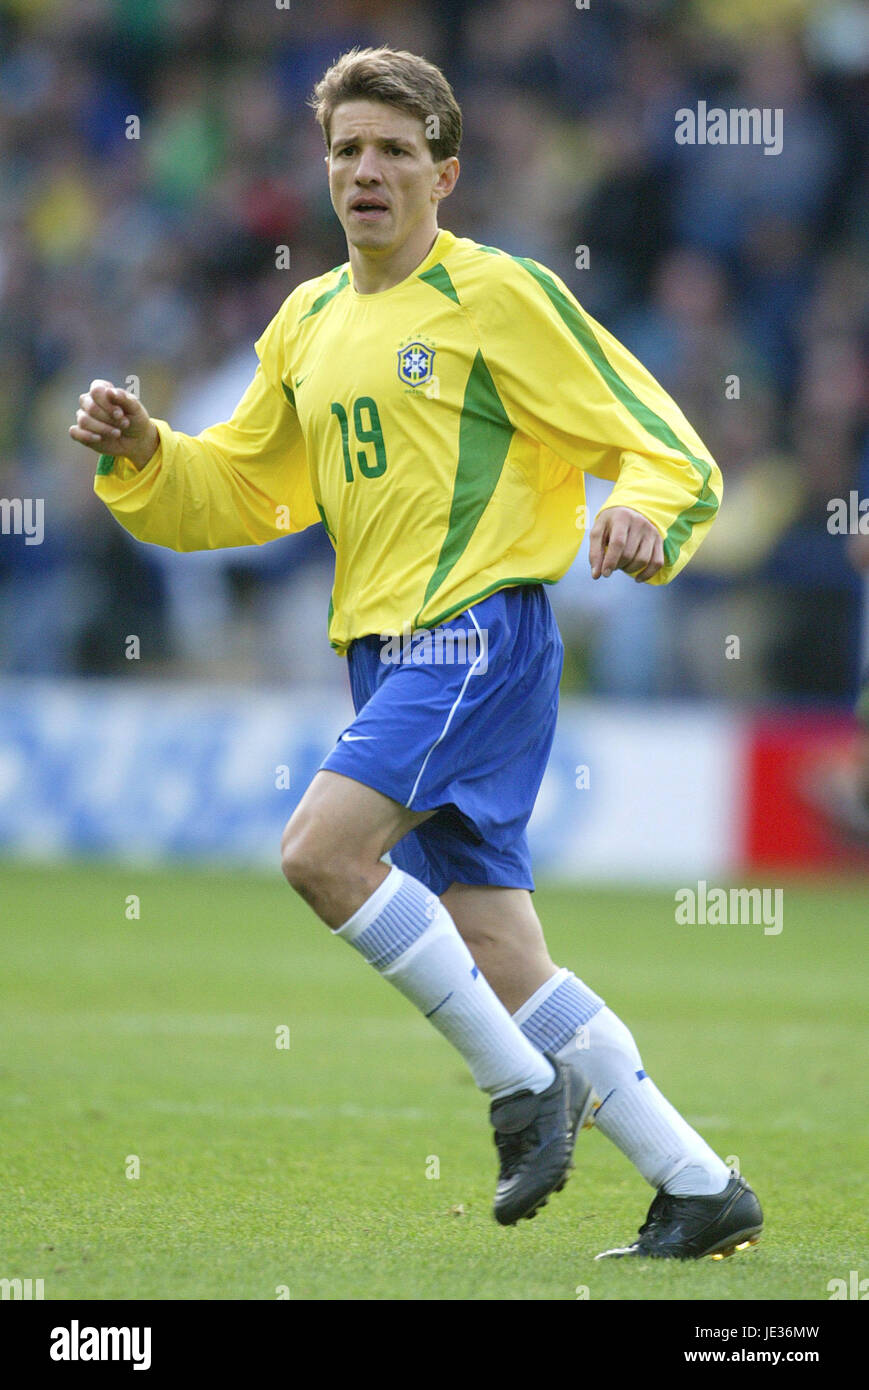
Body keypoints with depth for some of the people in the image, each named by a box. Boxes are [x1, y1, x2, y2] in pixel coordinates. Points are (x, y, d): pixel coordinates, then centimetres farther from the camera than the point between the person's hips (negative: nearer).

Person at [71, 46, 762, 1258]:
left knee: (322, 849, -24)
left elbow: (668, 450, -6)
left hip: (479, 628, -7)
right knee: (500, 968, 3)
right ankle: (701, 1188, 9)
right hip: (389, 655, 7)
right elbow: (244, 489, 25)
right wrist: (142, 456, 6)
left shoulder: (500, 295, -4)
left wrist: (643, 515, -27)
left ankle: (526, 1086, -12)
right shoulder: (309, 321, 17)